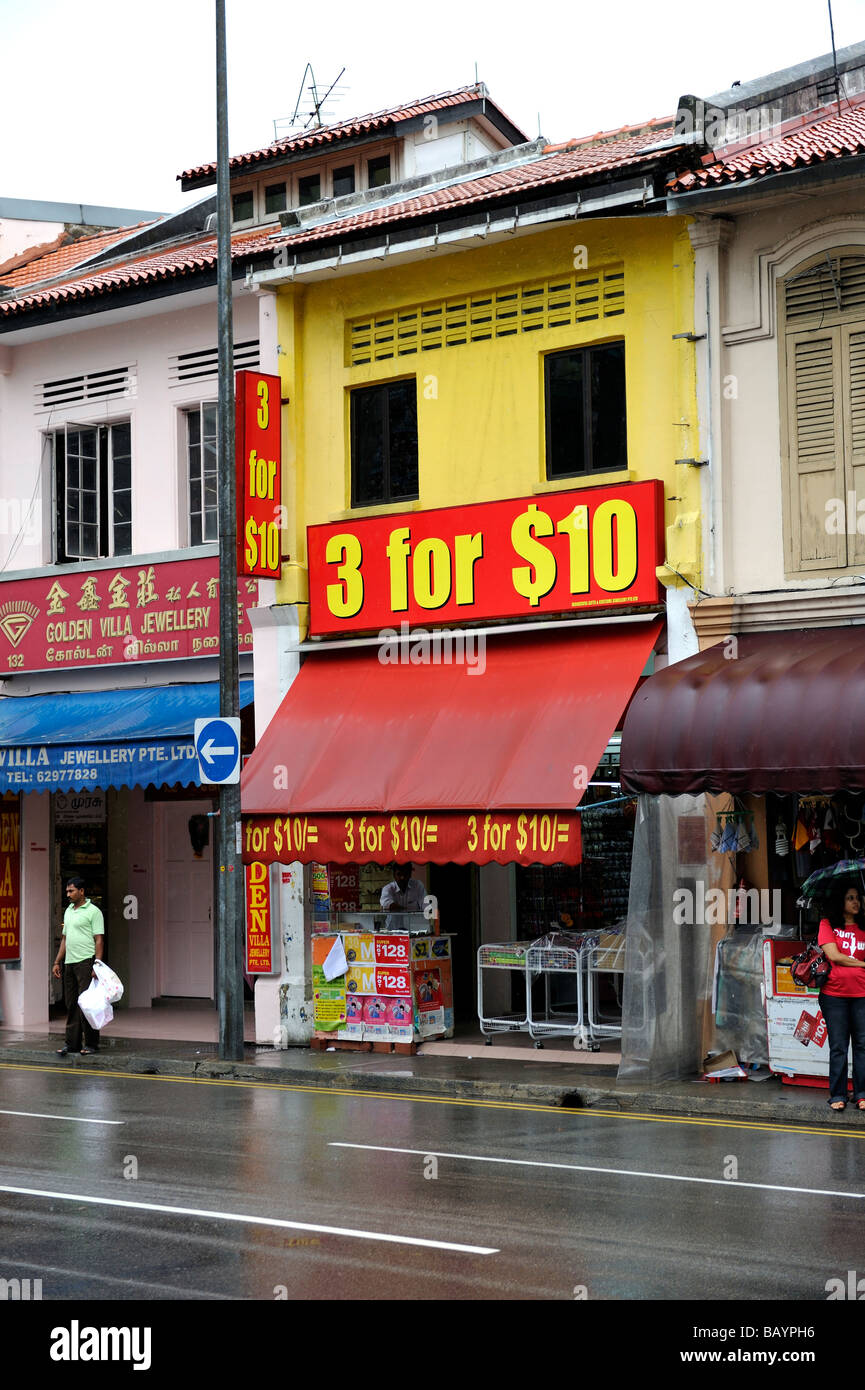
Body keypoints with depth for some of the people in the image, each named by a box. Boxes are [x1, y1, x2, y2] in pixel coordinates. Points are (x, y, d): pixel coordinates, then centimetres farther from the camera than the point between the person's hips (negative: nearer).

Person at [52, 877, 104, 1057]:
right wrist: (57, 963, 17)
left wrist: (97, 965, -18)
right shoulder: (68, 911, 18)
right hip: (69, 963, 8)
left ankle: (91, 1043, -3)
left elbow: (99, 940, -10)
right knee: (71, 1005, 8)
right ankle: (72, 1043, 12)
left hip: (86, 961, -8)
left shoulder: (93, 912, -6)